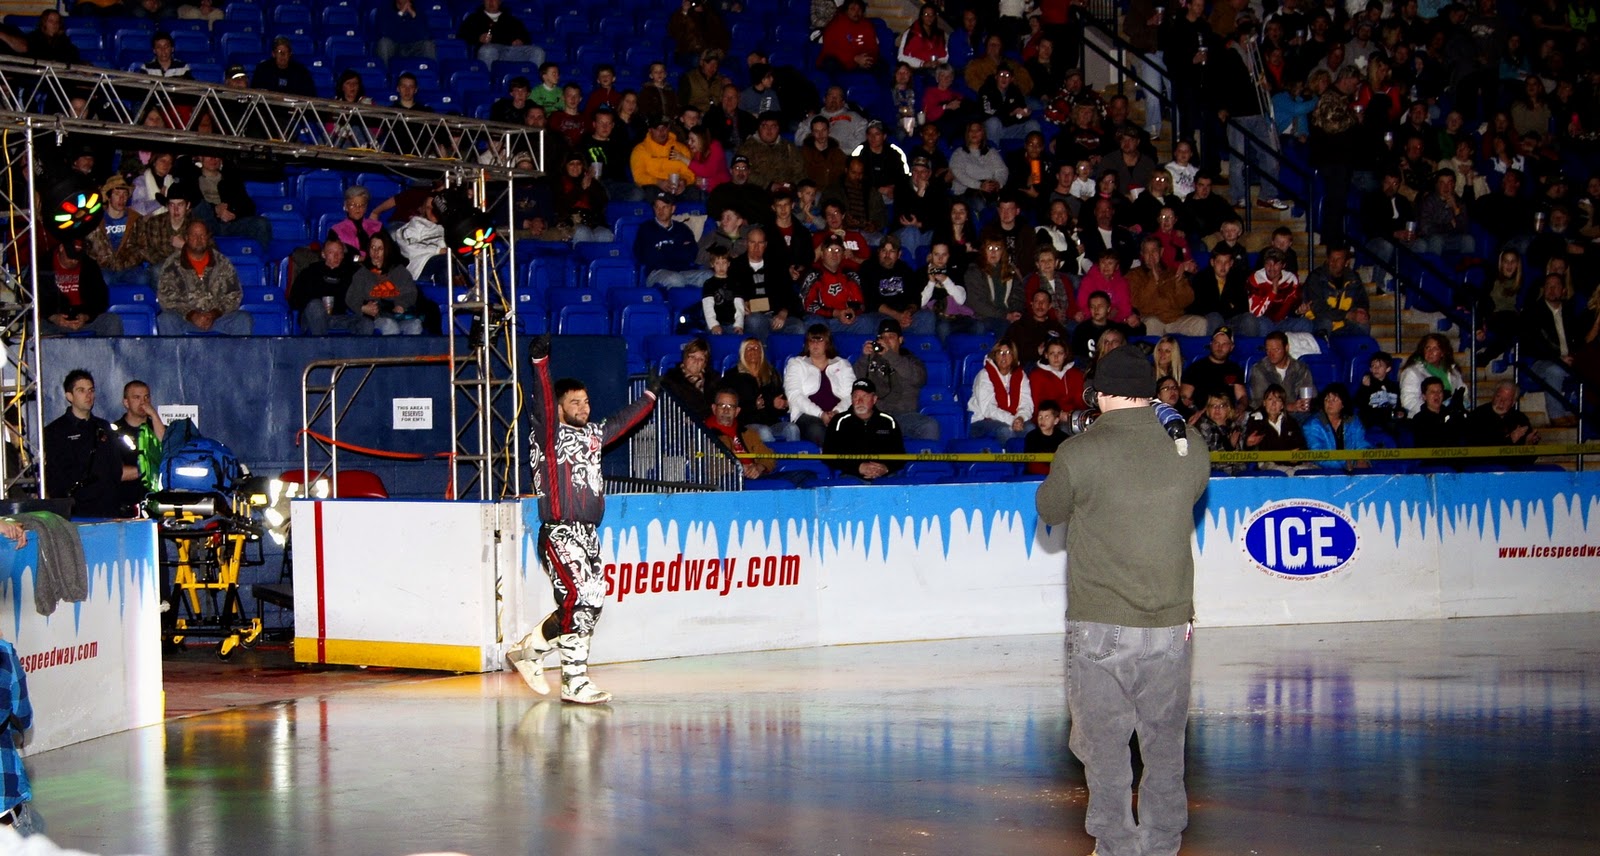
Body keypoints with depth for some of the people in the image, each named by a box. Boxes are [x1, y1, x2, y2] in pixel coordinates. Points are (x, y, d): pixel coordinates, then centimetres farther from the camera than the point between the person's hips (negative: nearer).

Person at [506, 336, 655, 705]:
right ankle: (575, 683, -8)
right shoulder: (549, 434, -3)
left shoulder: (593, 434, 17)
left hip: (588, 533, 8)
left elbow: (623, 421, 34)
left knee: (591, 602, 5)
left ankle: (531, 648, 20)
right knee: (578, 598, -17)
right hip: (559, 533, -8)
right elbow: (542, 405, -21)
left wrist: (650, 395, 45)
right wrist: (540, 364, -36)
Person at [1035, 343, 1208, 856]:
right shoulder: (1191, 451, -2)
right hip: (1171, 624, 3)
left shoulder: (1078, 454, -10)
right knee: (1165, 746, 14)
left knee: (1104, 746, 9)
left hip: (1100, 627, -3)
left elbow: (1049, 510, 8)